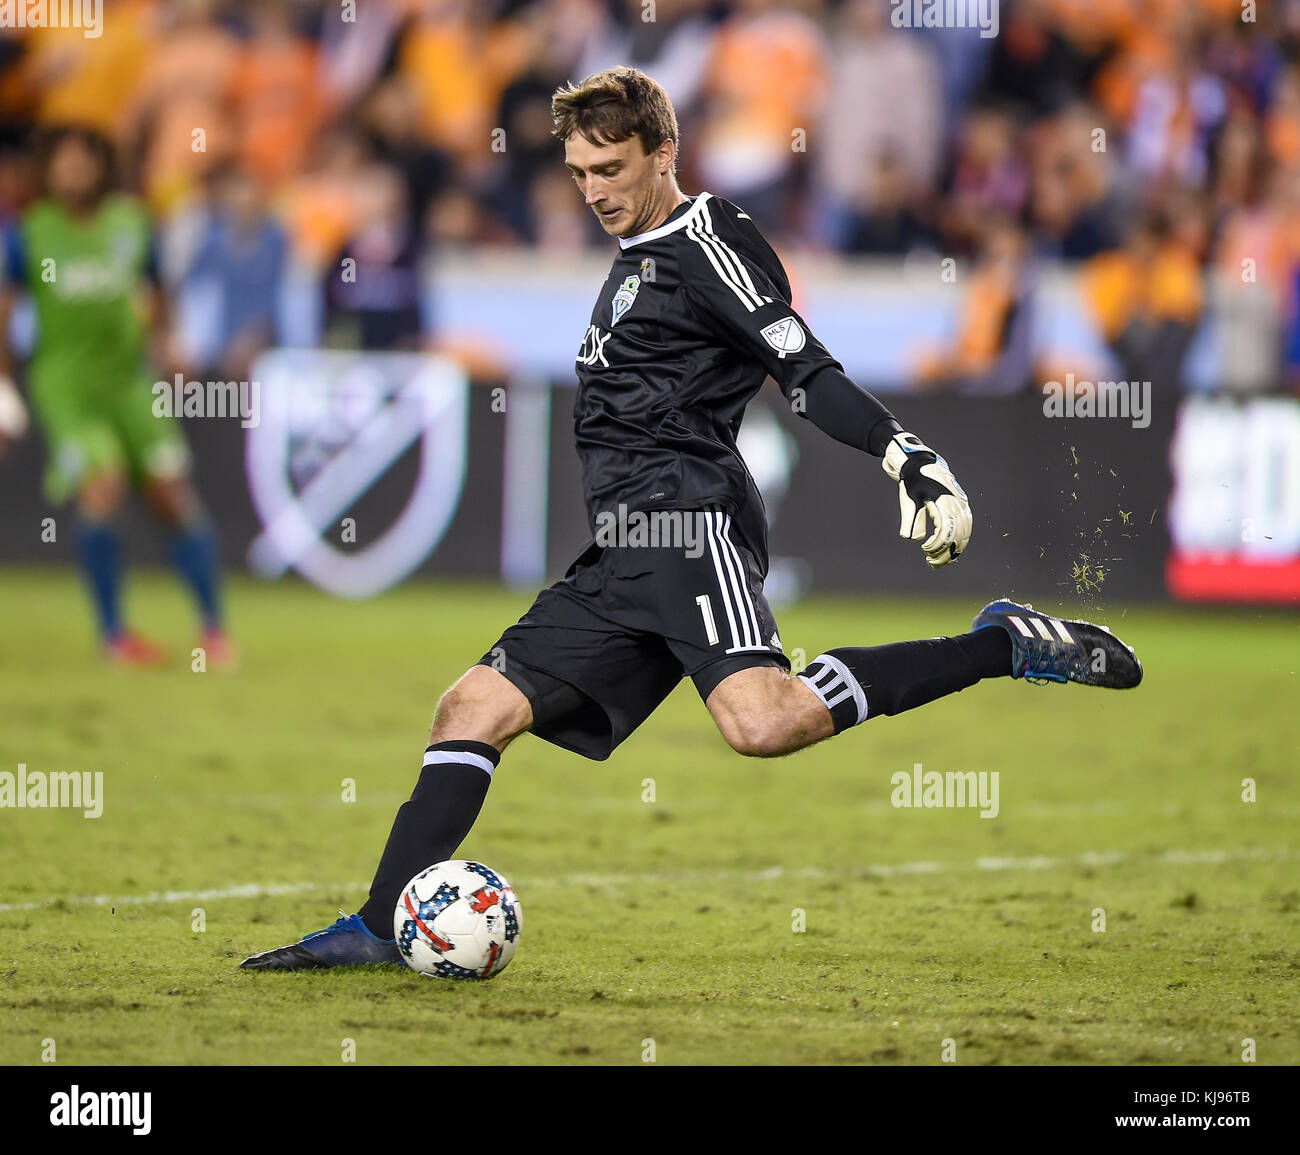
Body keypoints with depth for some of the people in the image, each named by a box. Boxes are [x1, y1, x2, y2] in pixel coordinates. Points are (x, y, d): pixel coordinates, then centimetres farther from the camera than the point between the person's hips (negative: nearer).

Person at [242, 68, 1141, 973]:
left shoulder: (706, 241, -2)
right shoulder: (632, 264, 26)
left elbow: (806, 370, -11)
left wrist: (906, 453, -23)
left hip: (689, 524, -9)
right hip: (619, 562, 9)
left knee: (762, 722, -31)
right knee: (476, 707, 2)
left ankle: (1002, 645, -21)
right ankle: (381, 929, 2)